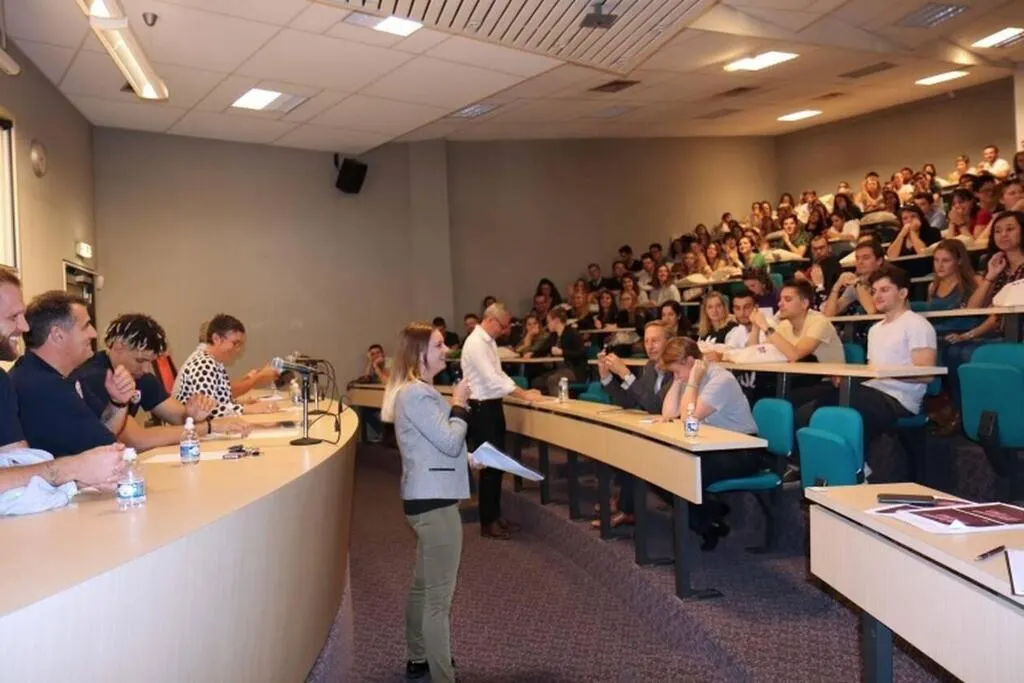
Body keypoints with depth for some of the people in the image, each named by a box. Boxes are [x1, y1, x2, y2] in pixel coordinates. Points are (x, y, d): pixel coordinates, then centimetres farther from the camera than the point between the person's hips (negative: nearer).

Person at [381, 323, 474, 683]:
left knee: (423, 585, 21)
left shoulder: (417, 390, 15)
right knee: (440, 595, -6)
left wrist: (470, 458, 10)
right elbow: (449, 442, -22)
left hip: (426, 497, 11)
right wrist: (460, 405, -8)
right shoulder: (415, 394, -19)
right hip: (434, 501, -11)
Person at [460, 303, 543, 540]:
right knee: (489, 465, -2)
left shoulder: (489, 342, 11)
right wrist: (523, 394, -21)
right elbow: (491, 379, -24)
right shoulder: (475, 343, -19)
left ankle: (495, 514, 27)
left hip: (493, 406, 9)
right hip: (482, 408, -9)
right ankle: (487, 522, 9)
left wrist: (522, 390, 6)